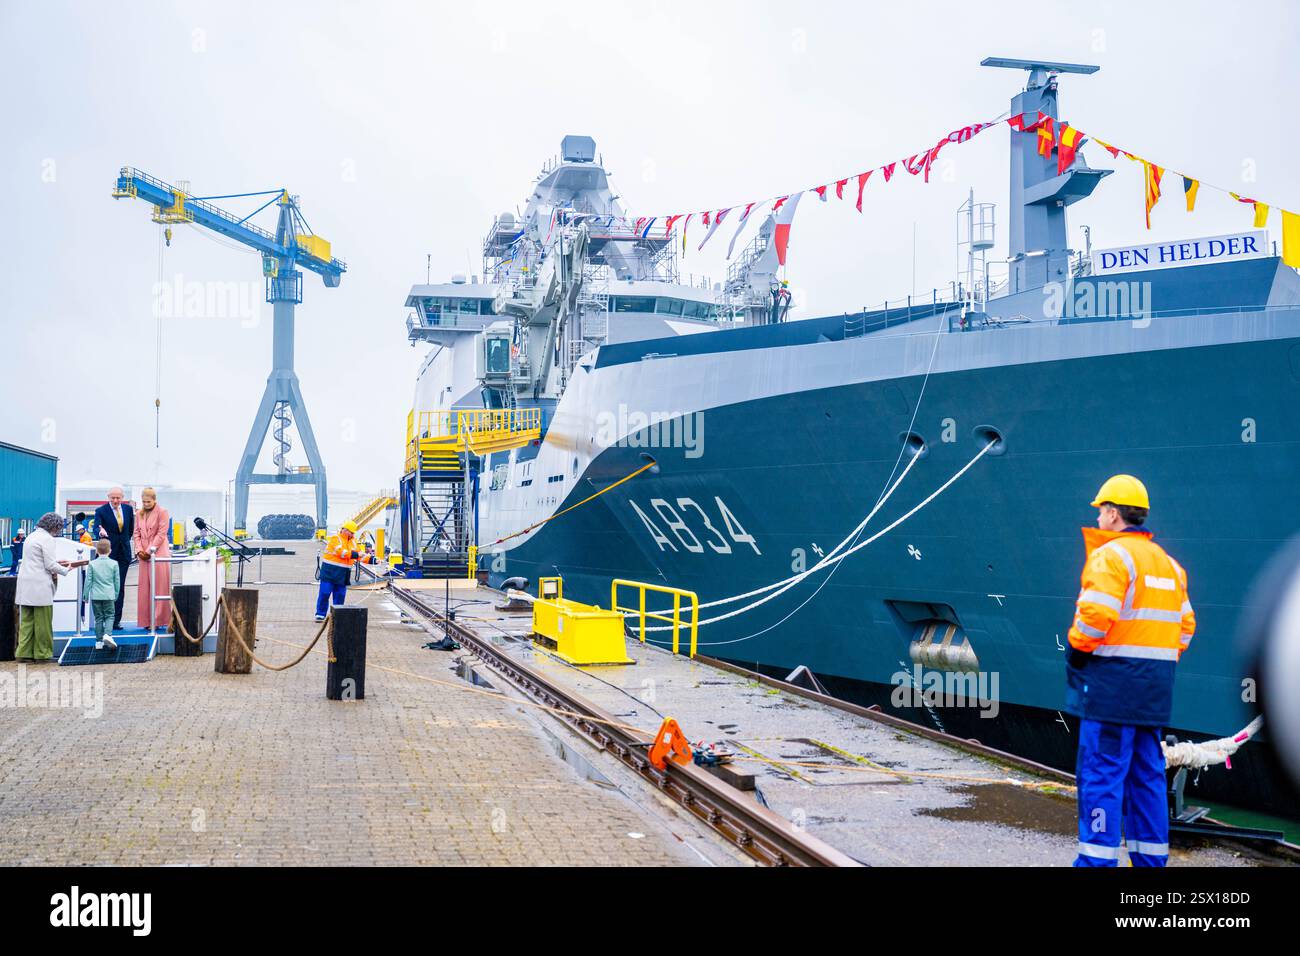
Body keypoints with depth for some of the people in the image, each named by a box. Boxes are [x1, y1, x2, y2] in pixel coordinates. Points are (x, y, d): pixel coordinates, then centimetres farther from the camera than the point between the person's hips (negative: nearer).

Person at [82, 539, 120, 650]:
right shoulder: (114, 564, -1)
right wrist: (116, 595, 17)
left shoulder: (92, 564, -2)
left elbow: (88, 581, 0)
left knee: (98, 617, 9)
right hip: (109, 595, -1)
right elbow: (116, 581, 5)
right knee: (109, 616, 5)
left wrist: (85, 595, 9)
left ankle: (99, 640, 10)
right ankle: (107, 634, -18)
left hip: (95, 595, 1)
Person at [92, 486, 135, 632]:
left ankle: (116, 620, 6)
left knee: (120, 587, 4)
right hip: (108, 552, -4)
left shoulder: (128, 509, 7)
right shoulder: (101, 511, -6)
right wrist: (100, 532, -38)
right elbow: (96, 528, -18)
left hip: (124, 553, 4)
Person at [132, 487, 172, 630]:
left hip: (159, 553, -5)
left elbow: (161, 533, -8)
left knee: (160, 587, -4)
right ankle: (147, 620, 6)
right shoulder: (139, 514, 14)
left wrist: (150, 550, -12)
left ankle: (159, 619, -2)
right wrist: (139, 550, -3)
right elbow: (136, 534, 13)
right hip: (144, 555, 5)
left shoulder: (162, 512, -2)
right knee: (144, 588, 3)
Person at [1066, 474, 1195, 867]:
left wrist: (1077, 652, -6)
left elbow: (1095, 615, -21)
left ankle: (1098, 857, -4)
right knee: (1147, 773, 14)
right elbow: (1185, 624, 18)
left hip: (1114, 680, -8)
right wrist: (1163, 661, 19)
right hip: (1155, 687, 9)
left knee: (1101, 772, -5)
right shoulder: (1168, 562, 19)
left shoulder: (1111, 555, -10)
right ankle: (1151, 857, 18)